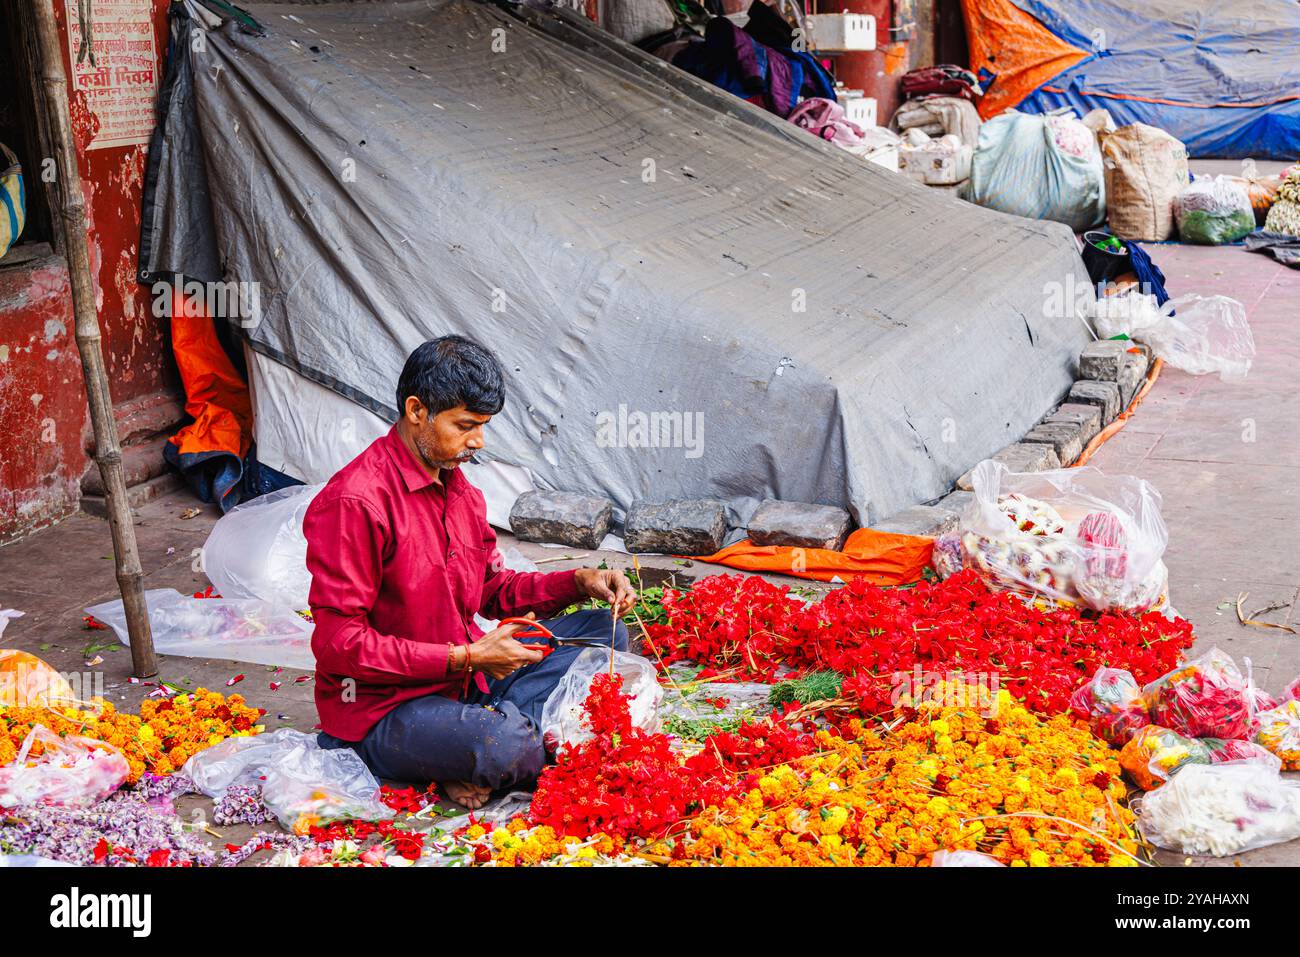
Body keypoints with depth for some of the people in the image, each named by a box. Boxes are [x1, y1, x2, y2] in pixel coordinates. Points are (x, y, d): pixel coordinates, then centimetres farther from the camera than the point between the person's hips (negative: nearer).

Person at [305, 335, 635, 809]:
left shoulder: (459, 489, 8)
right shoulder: (355, 502, -20)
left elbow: (494, 589, 18)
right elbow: (339, 644, -21)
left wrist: (580, 581, 0)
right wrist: (464, 658, -22)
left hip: (463, 678, 9)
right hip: (381, 709, -9)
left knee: (602, 630, 3)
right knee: (505, 747, -37)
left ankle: (494, 723, -15)